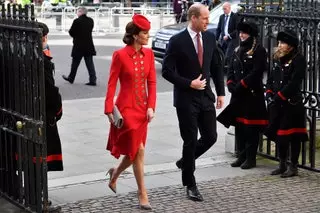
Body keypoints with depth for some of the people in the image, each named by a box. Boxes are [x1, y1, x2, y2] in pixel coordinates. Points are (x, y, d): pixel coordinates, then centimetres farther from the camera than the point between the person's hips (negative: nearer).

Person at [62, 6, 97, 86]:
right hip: (89, 46, 5)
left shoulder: (77, 21, -15)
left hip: (79, 46, -5)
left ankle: (71, 78, 24)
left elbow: (71, 33, -10)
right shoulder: (90, 20, 2)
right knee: (90, 63, 5)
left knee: (75, 63, 10)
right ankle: (93, 80, -1)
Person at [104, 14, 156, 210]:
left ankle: (115, 174, 41)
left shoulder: (148, 54, 4)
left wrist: (151, 106, -5)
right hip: (126, 108, -6)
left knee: (135, 151, 12)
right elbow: (112, 84, -7)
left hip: (142, 108, 6)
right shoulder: (120, 55, -11)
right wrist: (109, 110, -10)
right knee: (138, 150, -8)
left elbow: (151, 82, 5)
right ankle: (142, 195, 3)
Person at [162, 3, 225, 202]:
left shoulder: (210, 37, 4)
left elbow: (217, 66, 11)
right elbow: (167, 71, -11)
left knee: (210, 137, 5)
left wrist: (221, 92, 7)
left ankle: (185, 161, 32)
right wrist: (189, 83, -16)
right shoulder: (177, 41, -12)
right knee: (191, 141, 1)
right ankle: (191, 185, 15)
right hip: (186, 98, -5)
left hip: (206, 96, 5)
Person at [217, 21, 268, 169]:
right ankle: (241, 156, 19)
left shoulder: (259, 51, -7)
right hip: (238, 95, 7)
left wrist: (241, 85, -17)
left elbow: (256, 72, -15)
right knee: (239, 125, 10)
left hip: (253, 94, -7)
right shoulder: (237, 51, 16)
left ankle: (250, 158, 3)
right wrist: (231, 85, -3)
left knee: (251, 128, -3)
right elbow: (231, 70, 14)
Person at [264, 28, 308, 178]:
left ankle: (293, 167, 8)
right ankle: (282, 165, 23)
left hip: (292, 105, -7)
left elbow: (294, 83, -17)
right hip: (277, 104, 7)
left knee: (293, 136, -1)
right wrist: (269, 94, -1)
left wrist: (279, 96, -19)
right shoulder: (278, 58, 13)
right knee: (279, 134, 11)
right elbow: (271, 78, 15)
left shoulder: (299, 60, -10)